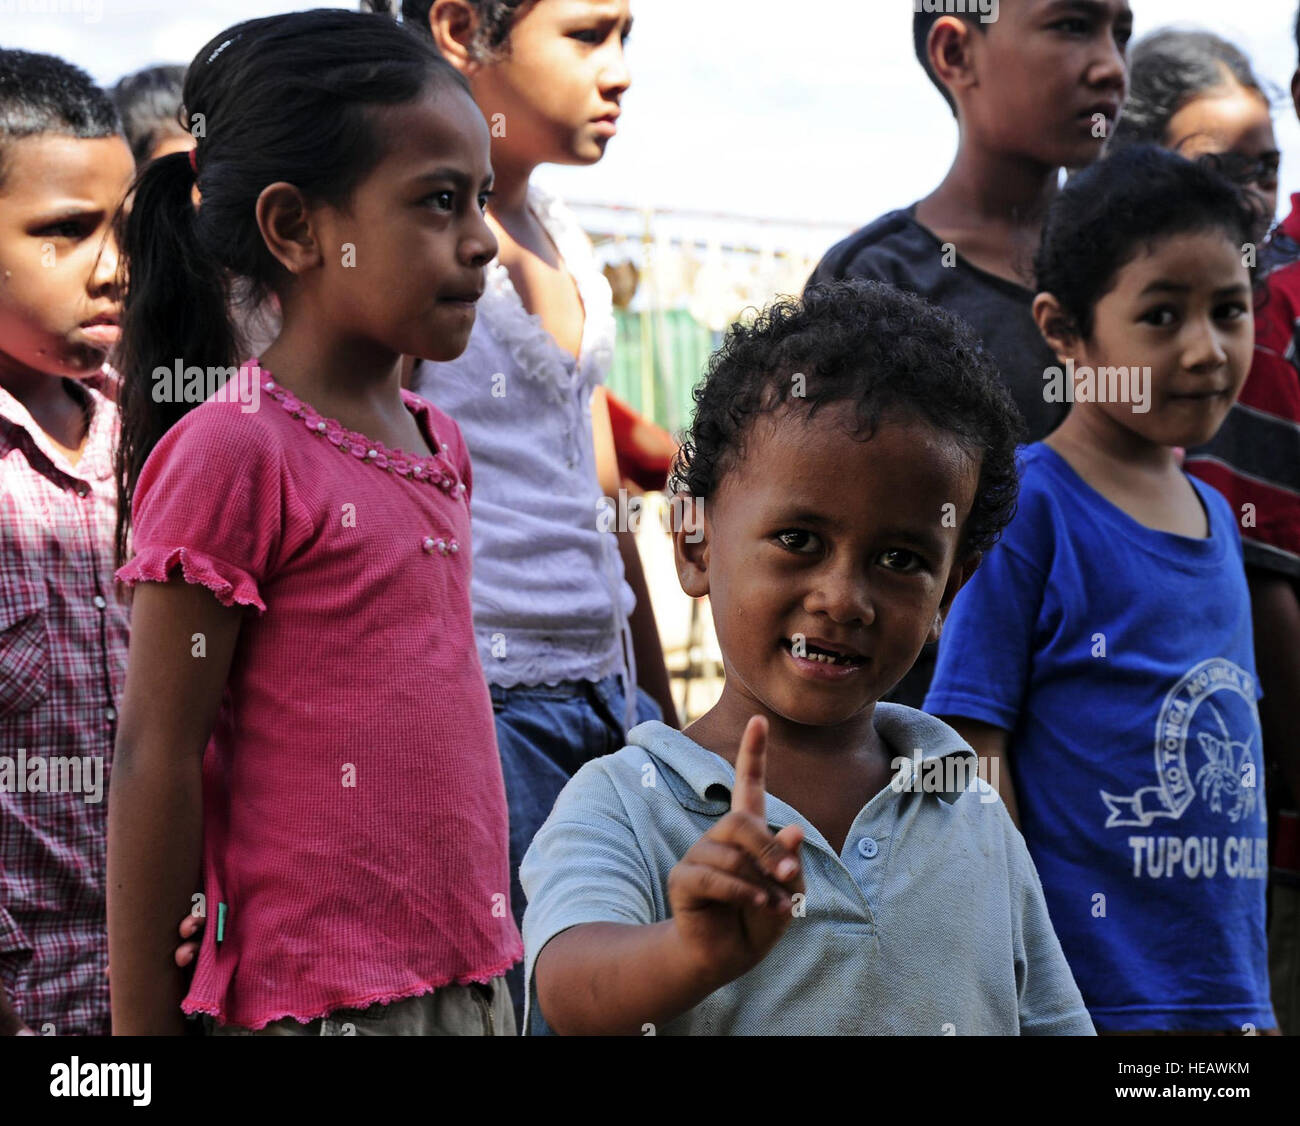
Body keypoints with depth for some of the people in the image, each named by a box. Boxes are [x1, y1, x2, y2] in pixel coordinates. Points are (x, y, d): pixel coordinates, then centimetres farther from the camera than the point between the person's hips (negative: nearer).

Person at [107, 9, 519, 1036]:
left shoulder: (436, 443, 11)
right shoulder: (231, 451, -12)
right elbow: (155, 763, -12)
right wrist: (140, 1027, -11)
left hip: (472, 978, 7)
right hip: (319, 998, -7)